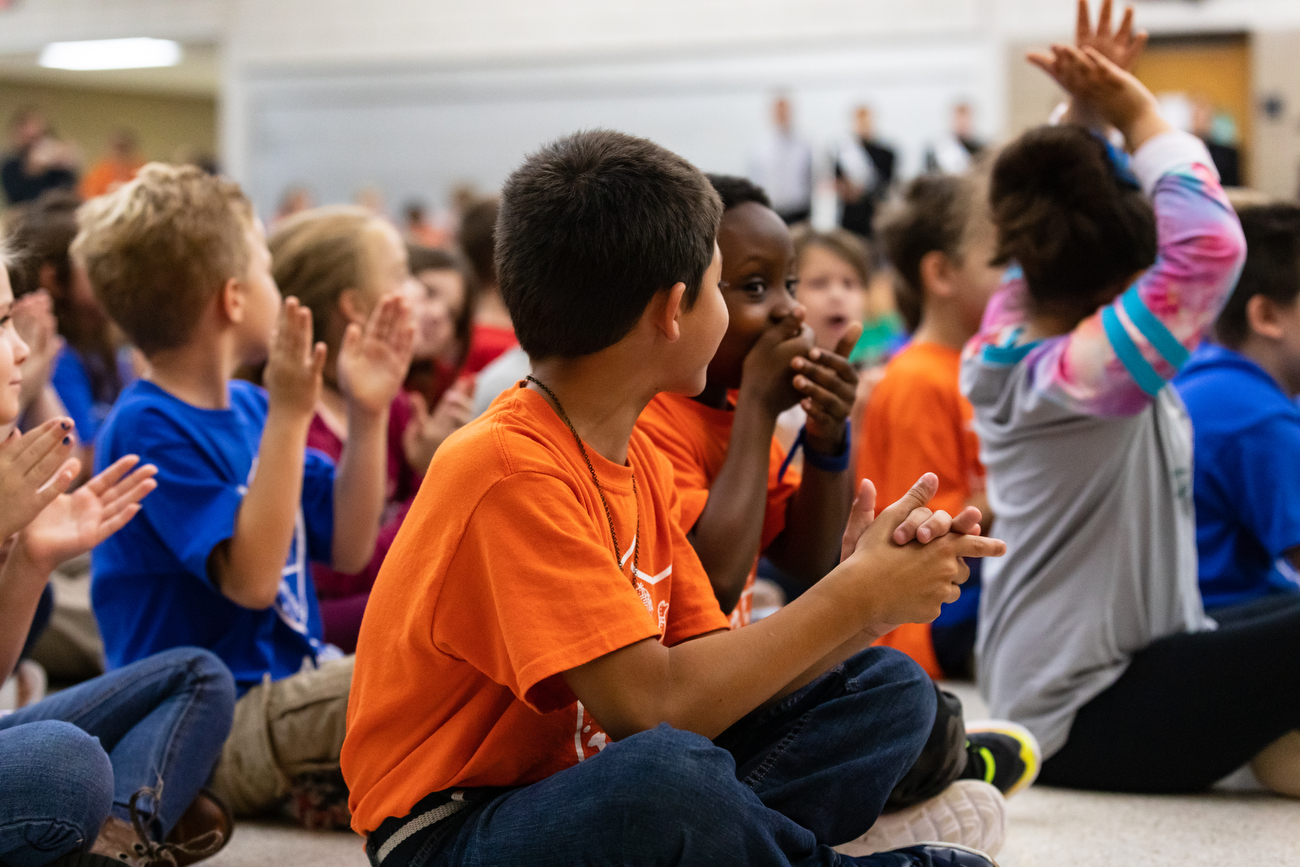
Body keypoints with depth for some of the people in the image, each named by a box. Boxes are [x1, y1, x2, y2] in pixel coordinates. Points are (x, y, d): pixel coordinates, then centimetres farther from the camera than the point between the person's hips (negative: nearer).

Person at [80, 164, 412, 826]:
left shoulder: (249, 407, 10)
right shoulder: (147, 427, -16)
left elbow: (347, 548, 11)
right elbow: (250, 576, -24)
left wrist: (367, 415, 2)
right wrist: (289, 416, -25)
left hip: (291, 681, 9)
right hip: (205, 735, -9)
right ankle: (327, 789, -6)